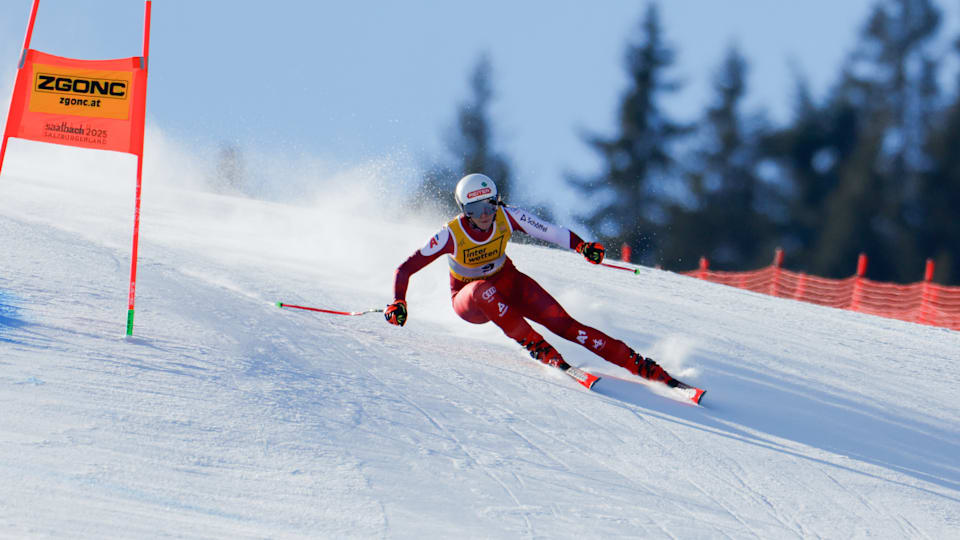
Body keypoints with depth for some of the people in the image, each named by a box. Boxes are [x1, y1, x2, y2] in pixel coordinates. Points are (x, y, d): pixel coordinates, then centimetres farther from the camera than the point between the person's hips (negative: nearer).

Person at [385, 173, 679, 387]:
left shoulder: (507, 217, -20)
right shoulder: (451, 235, -26)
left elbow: (550, 231, -19)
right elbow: (405, 269, -22)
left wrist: (581, 245, -37)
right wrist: (398, 303, -37)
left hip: (508, 283, 2)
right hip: (470, 301, -2)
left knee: (562, 323, -17)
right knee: (486, 291, -40)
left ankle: (640, 365, -21)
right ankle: (539, 349, -39)